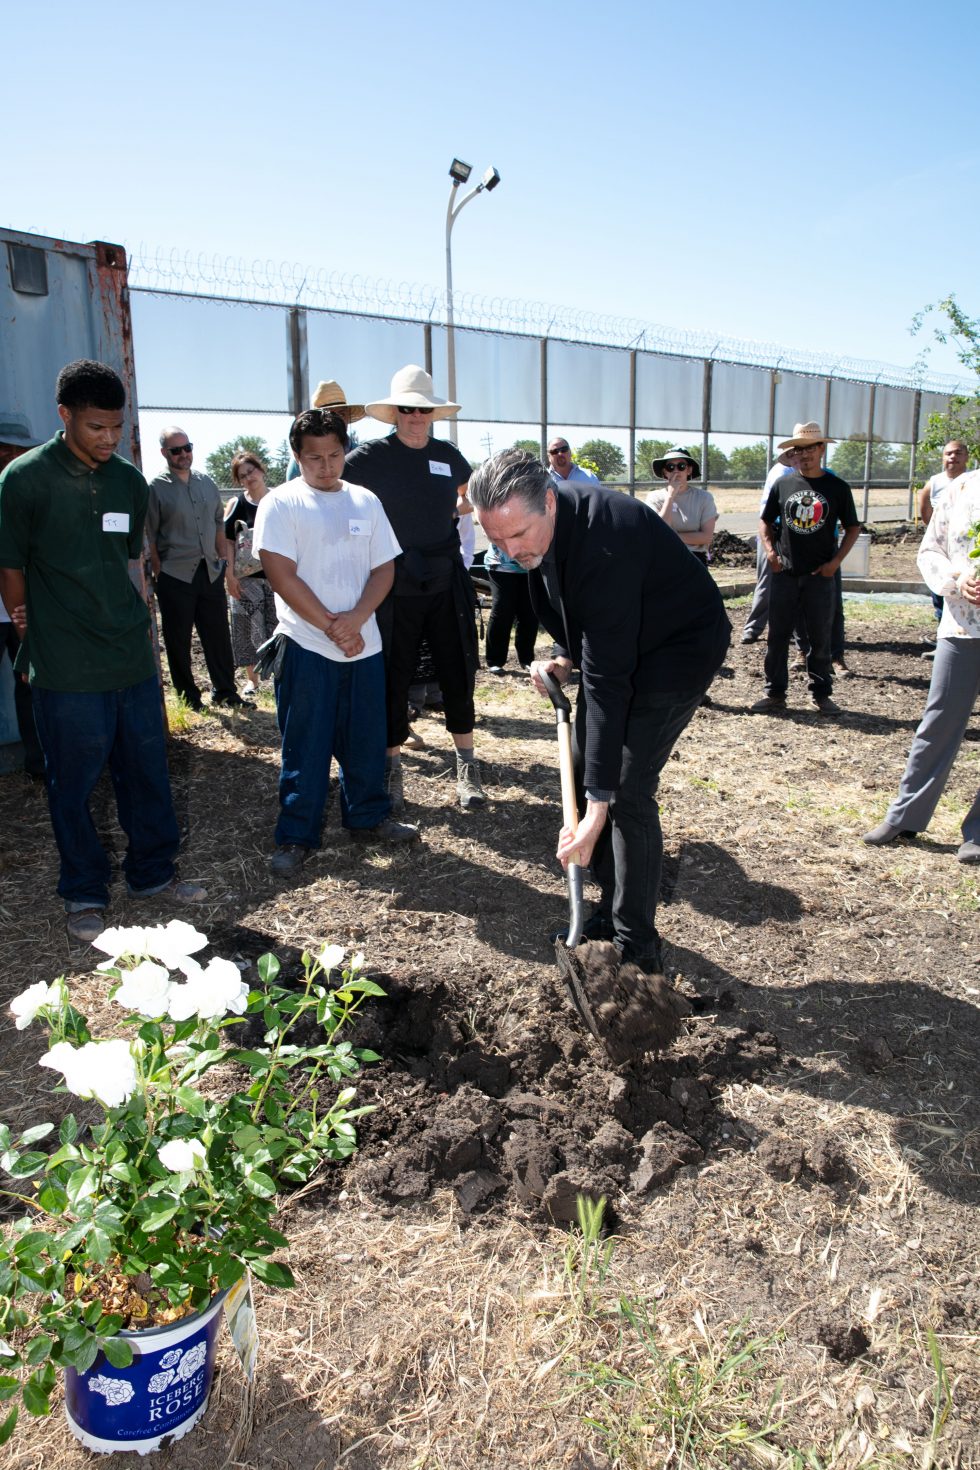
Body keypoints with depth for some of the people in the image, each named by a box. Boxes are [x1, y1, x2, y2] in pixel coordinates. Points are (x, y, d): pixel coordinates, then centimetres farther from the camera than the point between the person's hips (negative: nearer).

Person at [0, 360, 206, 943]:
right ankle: (85, 893, 23)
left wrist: (137, 626, 15)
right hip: (68, 673, -4)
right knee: (74, 784, 7)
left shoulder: (131, 481, 8)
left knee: (148, 771, 12)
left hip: (134, 660, 5)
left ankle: (154, 872, 30)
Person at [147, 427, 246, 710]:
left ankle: (225, 691, 23)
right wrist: (159, 574, -7)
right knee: (178, 639, 6)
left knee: (218, 634, 10)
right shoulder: (155, 488, -5)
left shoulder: (207, 483, 10)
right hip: (175, 577, -4)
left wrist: (223, 560, 11)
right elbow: (149, 537, -5)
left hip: (210, 572, 4)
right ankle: (188, 696, 19)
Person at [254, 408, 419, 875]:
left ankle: (368, 815, 31)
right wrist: (331, 626, -13)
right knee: (304, 747, 3)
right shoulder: (281, 504, -3)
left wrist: (356, 618, -11)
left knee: (366, 739, 13)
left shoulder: (365, 502, 9)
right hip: (305, 647, -4)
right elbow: (282, 575, -11)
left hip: (363, 644, 4)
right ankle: (296, 837, 14)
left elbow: (384, 568, 5)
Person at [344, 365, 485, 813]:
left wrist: (463, 507, 13)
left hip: (446, 586, 3)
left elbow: (466, 488, 30)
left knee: (458, 676, 6)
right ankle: (392, 769, 19)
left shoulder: (447, 455, 8)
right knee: (393, 680, 5)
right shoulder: (371, 457, -5)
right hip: (395, 589, -3)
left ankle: (466, 767, 19)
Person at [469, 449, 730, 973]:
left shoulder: (603, 544, -36)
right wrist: (565, 657, -8)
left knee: (627, 791, -15)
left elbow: (608, 677, -39)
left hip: (678, 650, -9)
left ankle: (637, 948, -1)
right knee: (582, 772, 8)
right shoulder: (543, 527, -9)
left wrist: (597, 804, -40)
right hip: (618, 646, 9)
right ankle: (612, 910, 22)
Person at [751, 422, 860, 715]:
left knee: (821, 638, 5)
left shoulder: (837, 487, 2)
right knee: (778, 636, 2)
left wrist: (836, 561, -5)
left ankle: (822, 694, 16)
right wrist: (770, 549, -5)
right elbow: (765, 521, 13)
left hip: (821, 575, -1)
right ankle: (775, 694, 11)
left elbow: (853, 527, 7)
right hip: (785, 574, 1)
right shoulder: (783, 484, 5)